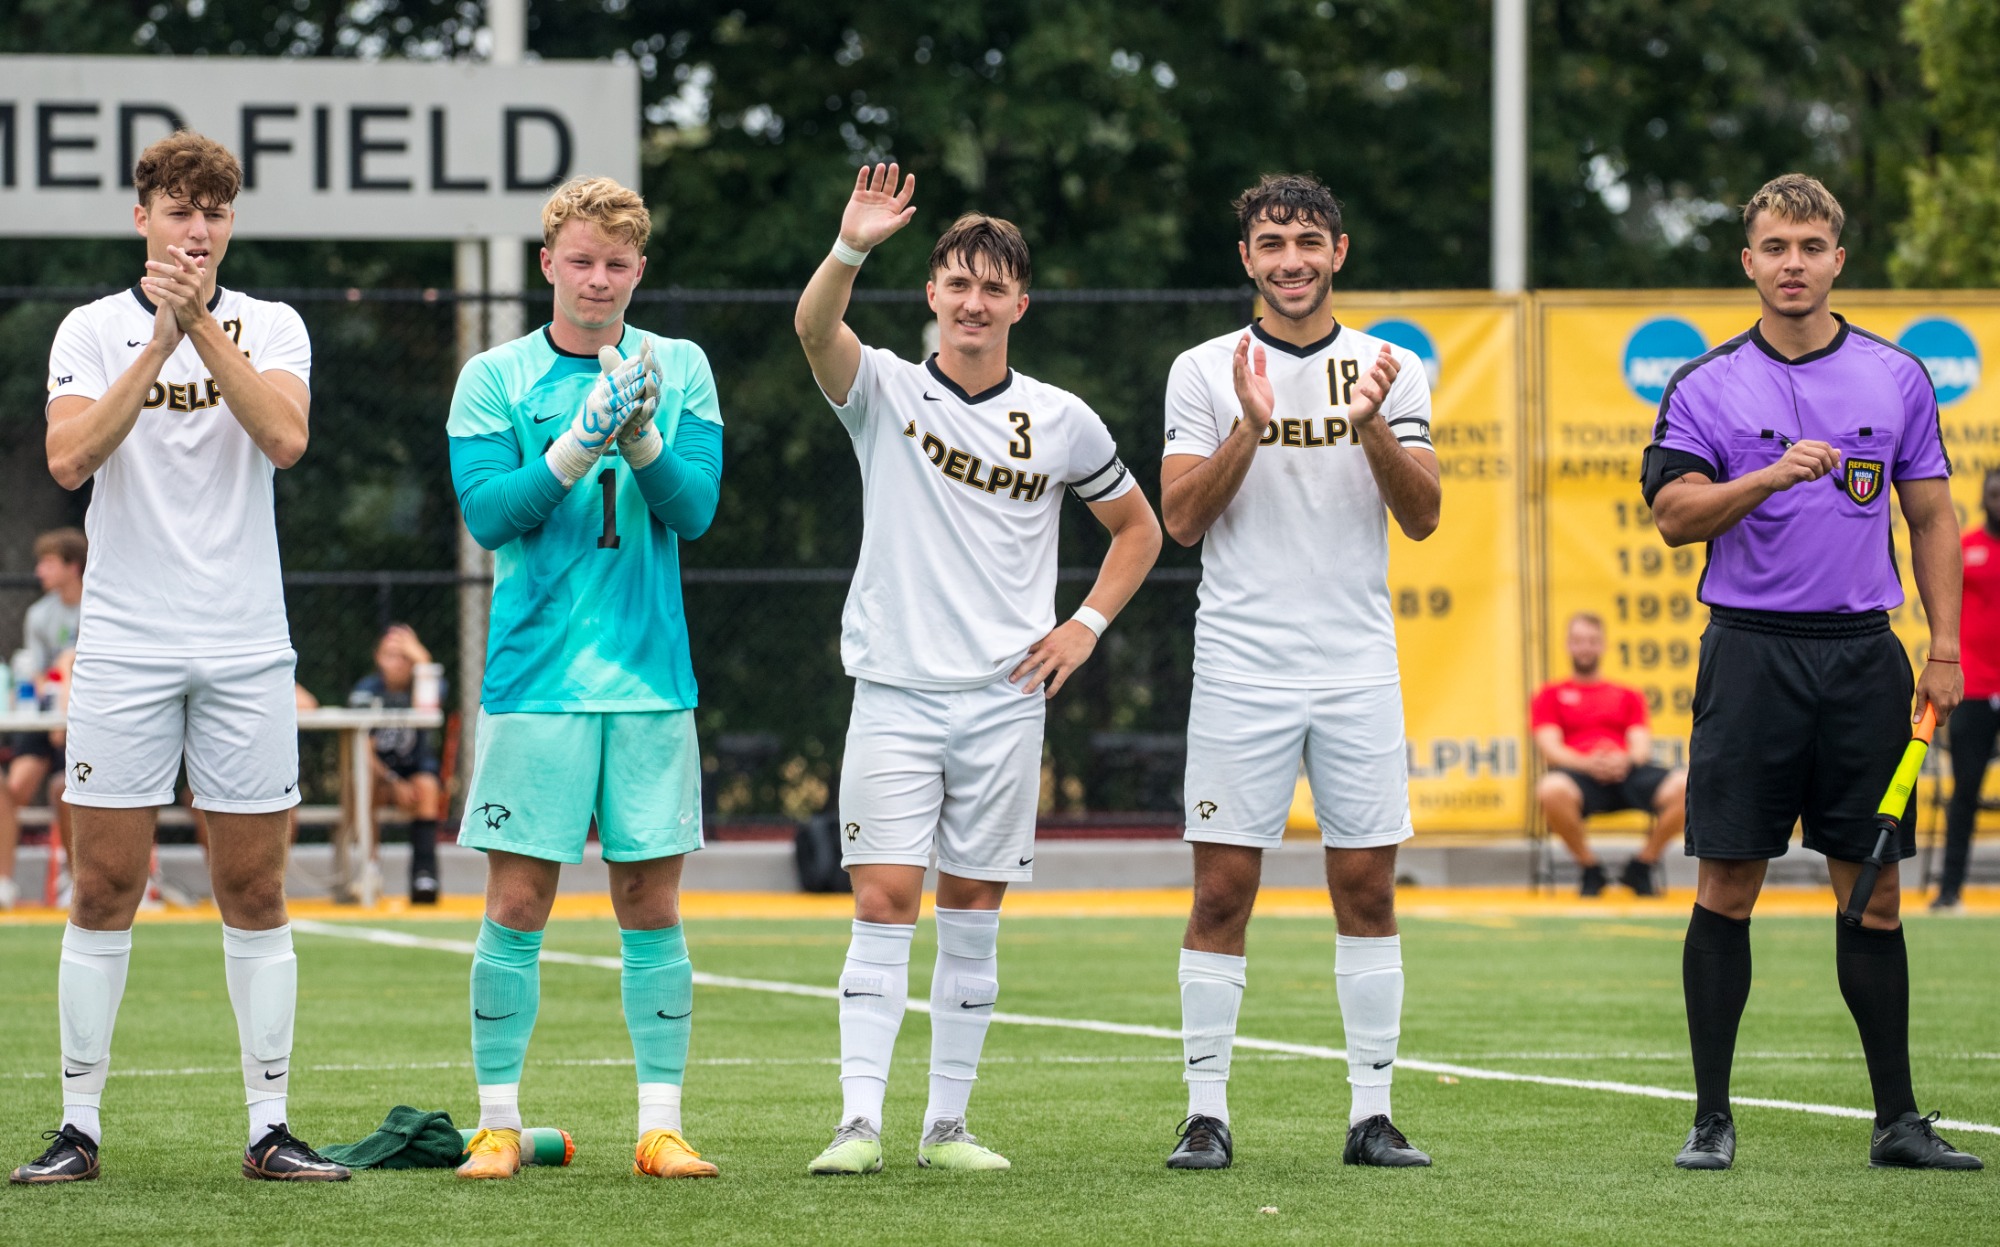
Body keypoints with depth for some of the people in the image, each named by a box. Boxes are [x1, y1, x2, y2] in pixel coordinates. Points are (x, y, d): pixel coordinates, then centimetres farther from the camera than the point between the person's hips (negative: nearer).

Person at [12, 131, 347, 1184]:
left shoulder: (271, 328, 5)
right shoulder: (93, 329, 3)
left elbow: (284, 438, -13)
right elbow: (69, 458, -12)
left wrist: (203, 325, -17)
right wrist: (161, 342, -17)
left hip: (245, 644, 1)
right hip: (124, 642, -1)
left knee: (254, 892, 3)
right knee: (104, 889, -1)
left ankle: (268, 1128, 7)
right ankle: (78, 1126, 4)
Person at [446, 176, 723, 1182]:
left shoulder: (679, 371, 7)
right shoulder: (495, 378, 3)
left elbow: (694, 506, -2)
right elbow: (488, 512, -8)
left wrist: (638, 439, -19)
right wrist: (580, 441, -19)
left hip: (651, 676, 2)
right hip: (534, 676, -2)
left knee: (652, 902, 3)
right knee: (517, 906, -2)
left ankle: (660, 1126, 7)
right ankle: (498, 1123, 6)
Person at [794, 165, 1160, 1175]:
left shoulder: (1061, 421, 7)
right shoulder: (887, 392, 1)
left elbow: (1137, 528, 19)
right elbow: (814, 330, -20)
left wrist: (1087, 626, 5)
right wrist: (850, 250, -39)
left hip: (1005, 701, 2)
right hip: (895, 690, -2)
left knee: (972, 913, 5)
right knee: (883, 904, -9)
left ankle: (946, 1124, 11)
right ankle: (860, 1122, -11)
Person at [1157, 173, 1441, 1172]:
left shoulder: (1389, 371, 7)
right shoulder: (1205, 373, 3)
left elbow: (1422, 517, 0)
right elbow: (1181, 519, -4)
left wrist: (1372, 424, -16)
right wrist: (1251, 426, -17)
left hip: (1359, 668, 2)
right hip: (1241, 667, -2)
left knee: (1366, 888, 2)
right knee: (1223, 888, -3)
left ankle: (1371, 1114, 7)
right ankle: (1207, 1114, 1)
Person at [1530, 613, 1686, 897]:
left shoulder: (1628, 696, 27)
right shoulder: (1551, 695, 20)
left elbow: (1641, 745, 12)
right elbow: (1550, 748, 5)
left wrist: (1627, 761, -14)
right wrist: (1586, 764, -17)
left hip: (1626, 772, 2)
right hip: (1579, 774, -2)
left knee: (1684, 787, -29)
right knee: (1552, 790, -41)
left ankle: (1641, 867, -6)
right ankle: (1591, 870, -14)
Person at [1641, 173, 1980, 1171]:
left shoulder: (1897, 378, 8)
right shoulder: (1705, 387, 2)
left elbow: (1931, 518, 12)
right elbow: (1674, 514, -6)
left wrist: (1945, 648, 4)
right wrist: (1772, 475, -21)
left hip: (1863, 654, 2)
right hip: (1750, 649, -2)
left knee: (1873, 889, 3)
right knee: (1728, 884, -1)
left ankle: (1897, 1119, 8)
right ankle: (1711, 1117, 5)